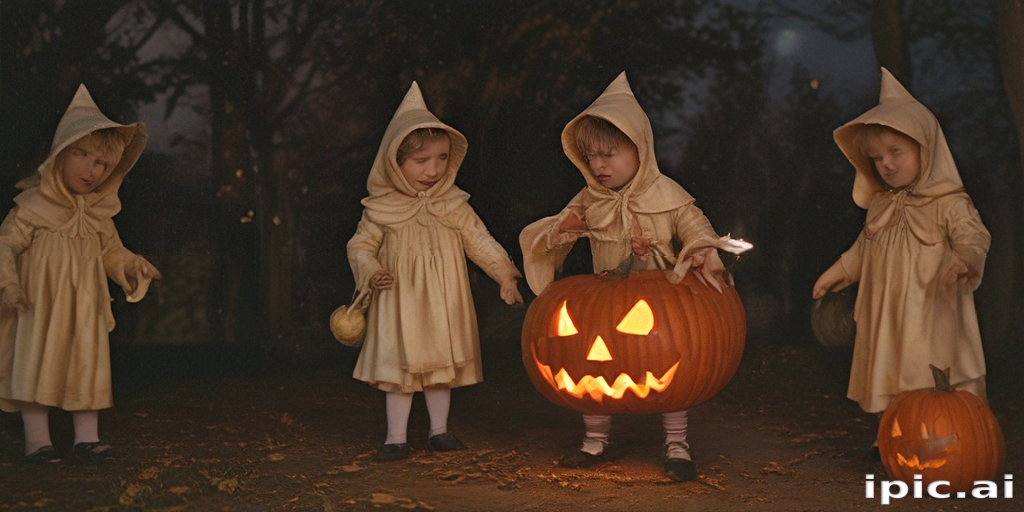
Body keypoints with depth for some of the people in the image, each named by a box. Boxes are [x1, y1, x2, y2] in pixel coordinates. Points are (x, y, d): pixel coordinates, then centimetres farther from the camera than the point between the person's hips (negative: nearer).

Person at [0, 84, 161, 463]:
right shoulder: (34, 205, -11)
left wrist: (132, 266, -1)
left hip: (85, 309, 5)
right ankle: (36, 438, 7)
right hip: (39, 306, -4)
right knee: (36, 364, 0)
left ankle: (87, 437, 13)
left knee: (88, 367, 5)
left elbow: (111, 251, 16)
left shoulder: (99, 214, 4)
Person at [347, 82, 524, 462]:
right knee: (398, 367, 2)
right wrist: (370, 274, -20)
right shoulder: (382, 210, -7)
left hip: (443, 304, 2)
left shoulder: (454, 207, -1)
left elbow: (480, 242, 3)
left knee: (443, 365, 11)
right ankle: (396, 438, 10)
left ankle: (439, 430, 26)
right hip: (400, 304, -2)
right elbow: (360, 246, -2)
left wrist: (505, 274, -5)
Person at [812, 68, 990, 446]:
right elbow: (864, 249, 24)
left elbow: (974, 236, -22)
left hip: (931, 316, -6)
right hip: (886, 315, 6)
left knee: (936, 385, -8)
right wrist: (835, 274, 26)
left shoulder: (948, 203, -9)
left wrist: (964, 259, -43)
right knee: (891, 378, 13)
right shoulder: (881, 206, 12)